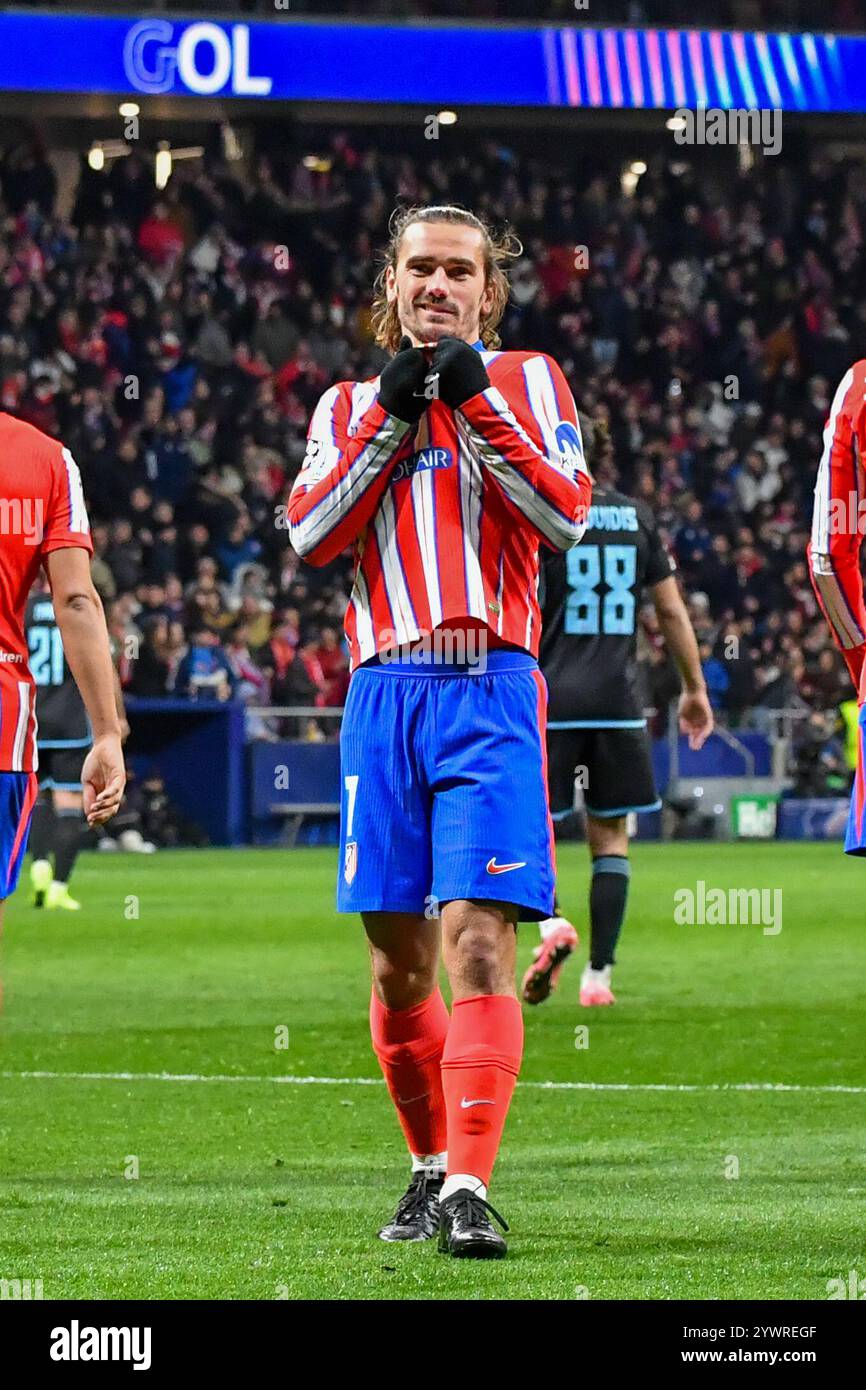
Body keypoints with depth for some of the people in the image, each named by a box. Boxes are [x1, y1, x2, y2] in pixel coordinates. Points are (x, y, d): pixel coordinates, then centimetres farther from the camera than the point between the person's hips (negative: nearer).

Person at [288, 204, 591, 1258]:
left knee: (477, 937, -16)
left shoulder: (525, 381, 10)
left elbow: (567, 516, -5)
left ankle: (470, 1188, -22)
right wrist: (389, 418, -4)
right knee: (398, 960, 5)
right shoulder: (349, 405, 17)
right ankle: (432, 1165, 22)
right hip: (385, 691, 3)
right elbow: (309, 535, 1)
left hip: (490, 693, -3)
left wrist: (476, 402, -8)